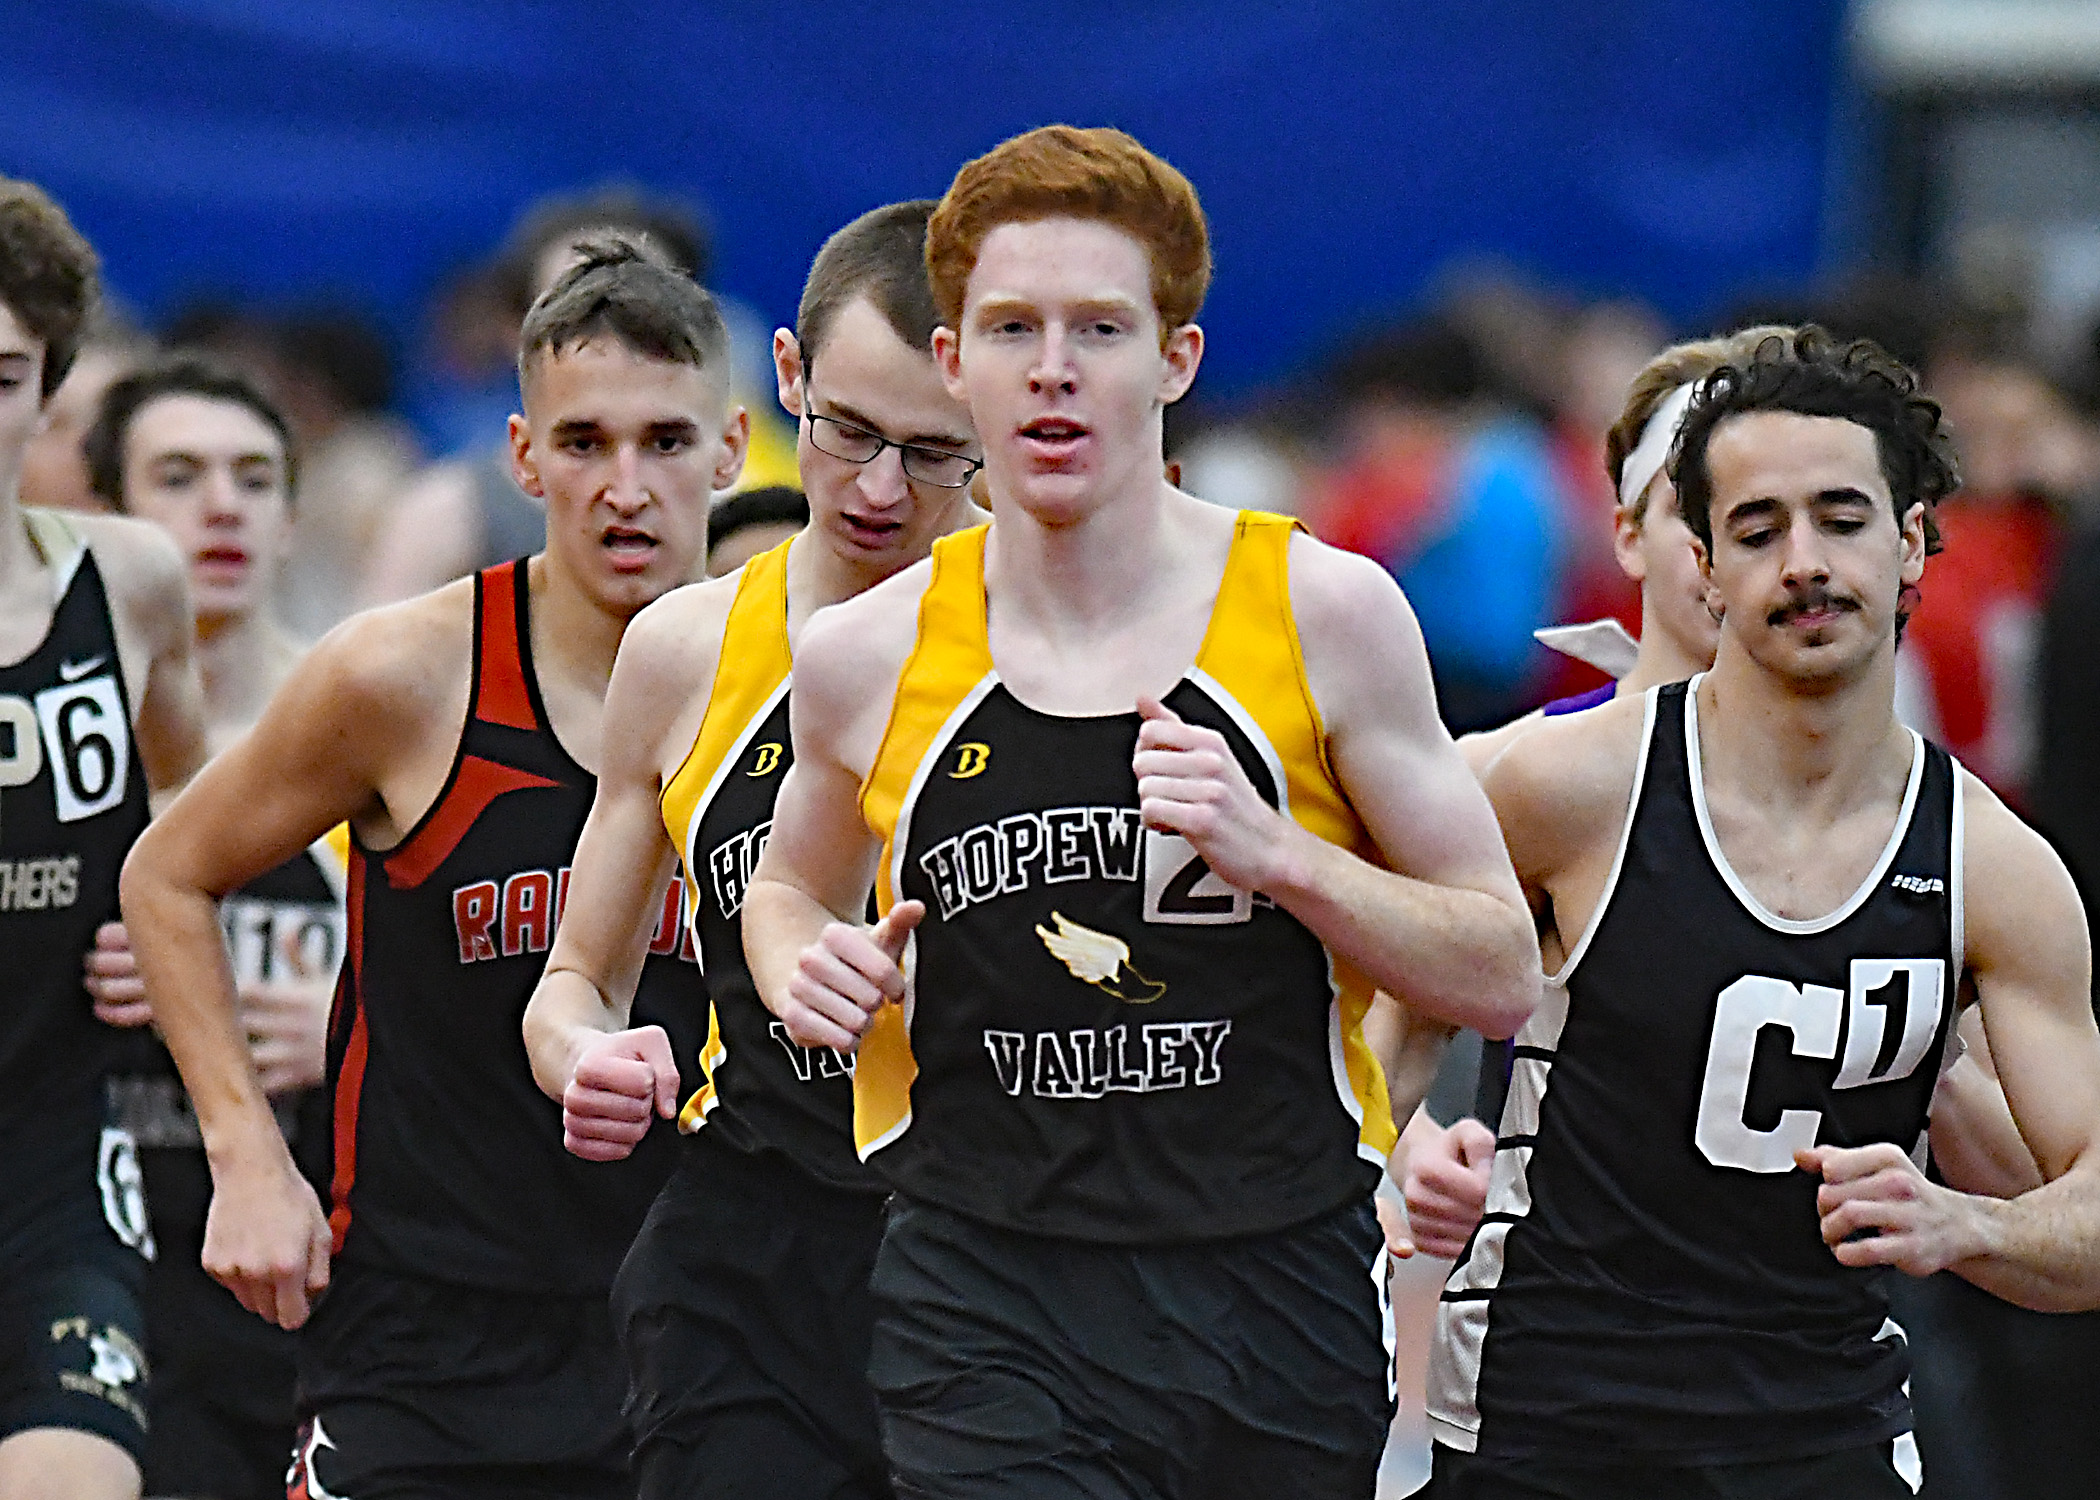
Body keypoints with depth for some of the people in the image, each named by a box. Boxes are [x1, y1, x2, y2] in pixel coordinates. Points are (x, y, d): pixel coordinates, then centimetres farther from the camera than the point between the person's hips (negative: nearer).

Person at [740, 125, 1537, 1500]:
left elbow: (1502, 977, 1)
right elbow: (789, 885, 24)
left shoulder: (1324, 614, -2)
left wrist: (1275, 855, -15)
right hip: (985, 1319, 0)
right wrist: (810, 975, 0)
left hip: (1278, 1302, 1)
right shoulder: (865, 657, 2)